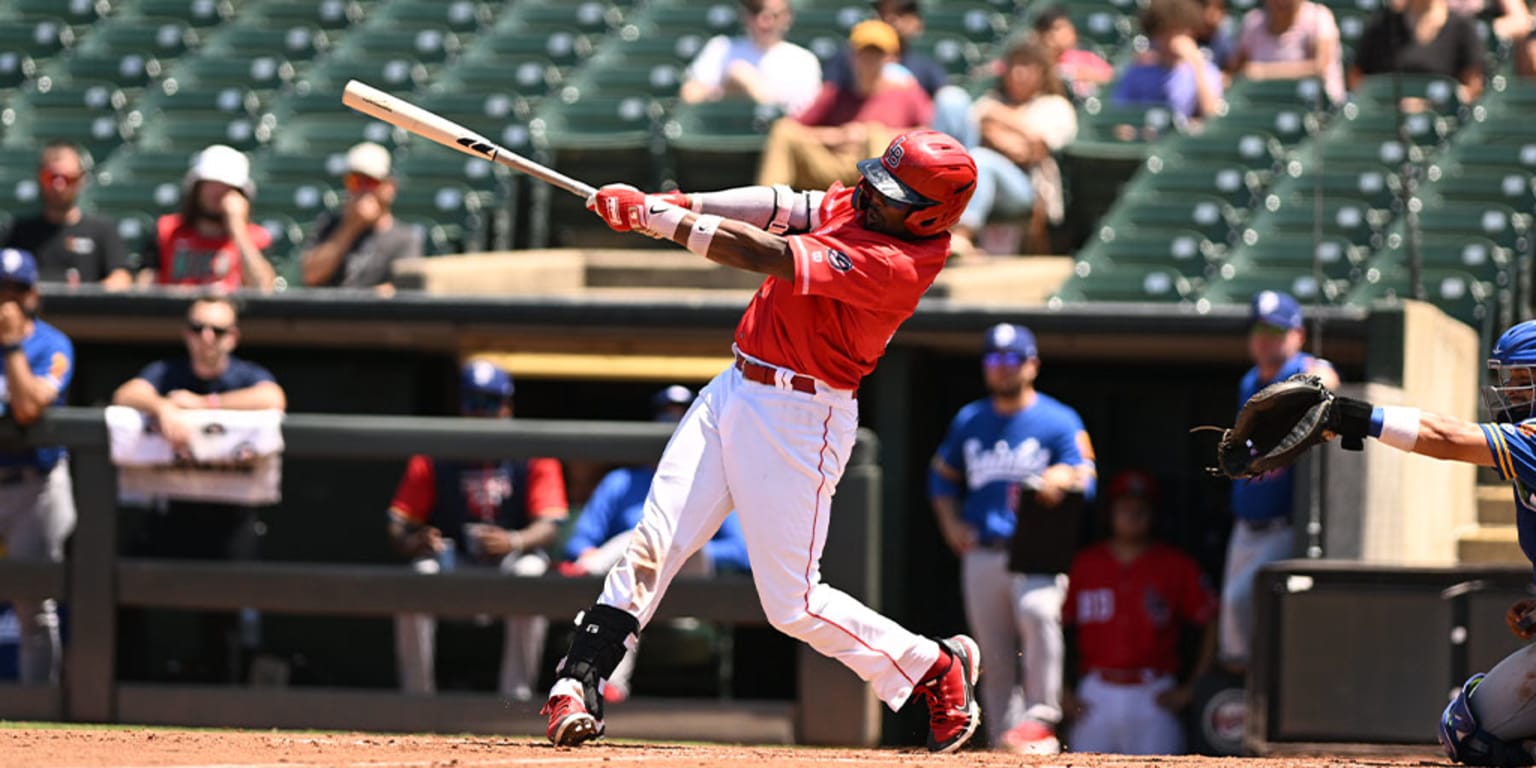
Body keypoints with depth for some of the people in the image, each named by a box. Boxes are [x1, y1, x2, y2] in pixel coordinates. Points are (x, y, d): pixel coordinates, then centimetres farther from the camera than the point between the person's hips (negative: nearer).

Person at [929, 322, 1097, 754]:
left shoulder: (1059, 421, 3)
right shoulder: (968, 422, 15)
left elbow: (1084, 481, -3)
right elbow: (943, 475, 25)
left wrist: (1062, 480, -26)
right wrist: (950, 522, 9)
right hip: (981, 554, 5)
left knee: (1037, 610, -32)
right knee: (994, 657, 3)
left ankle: (1040, 717, -31)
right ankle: (1002, 738, 10)